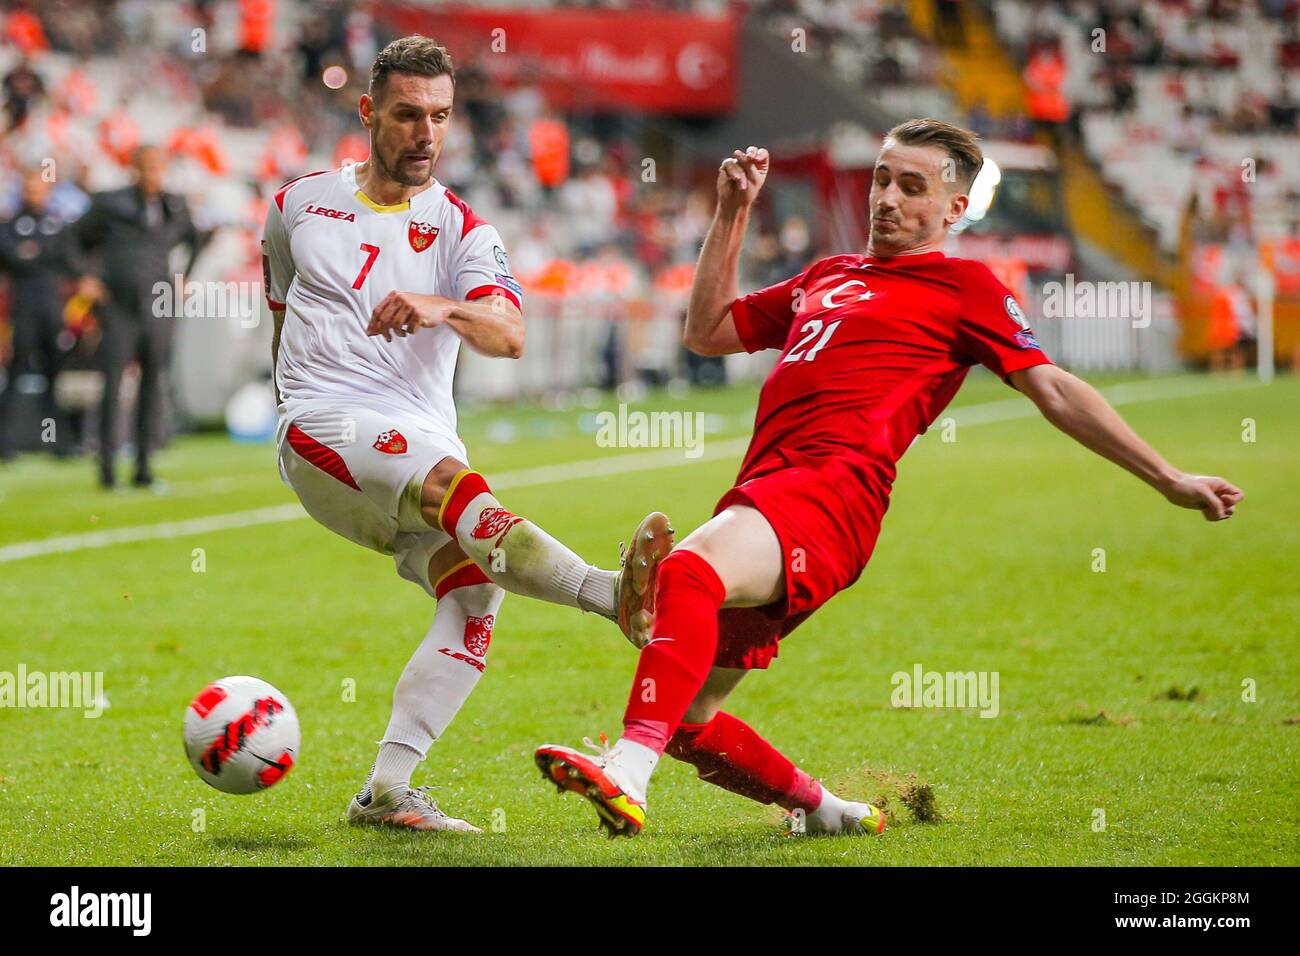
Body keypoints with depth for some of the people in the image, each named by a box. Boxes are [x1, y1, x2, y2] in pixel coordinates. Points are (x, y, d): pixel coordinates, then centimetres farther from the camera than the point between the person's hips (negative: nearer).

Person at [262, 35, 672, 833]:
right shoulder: (300, 204, 13)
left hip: (421, 438, 3)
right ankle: (618, 596, -53)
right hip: (325, 431, -3)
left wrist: (443, 310, -31)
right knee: (453, 480, -33)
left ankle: (385, 791, -19)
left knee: (477, 592, -19)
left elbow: (508, 335, -11)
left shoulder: (460, 230, 8)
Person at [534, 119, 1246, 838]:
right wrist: (731, 214, 29)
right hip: (763, 497, 8)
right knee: (685, 716, 4)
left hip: (831, 492, -8)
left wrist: (1170, 480, 0)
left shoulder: (962, 286, 10)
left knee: (689, 568, -37)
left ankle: (625, 778, -53)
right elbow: (707, 332, 36)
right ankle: (829, 815, 23)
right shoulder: (825, 278, 31)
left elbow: (1053, 390, 6)